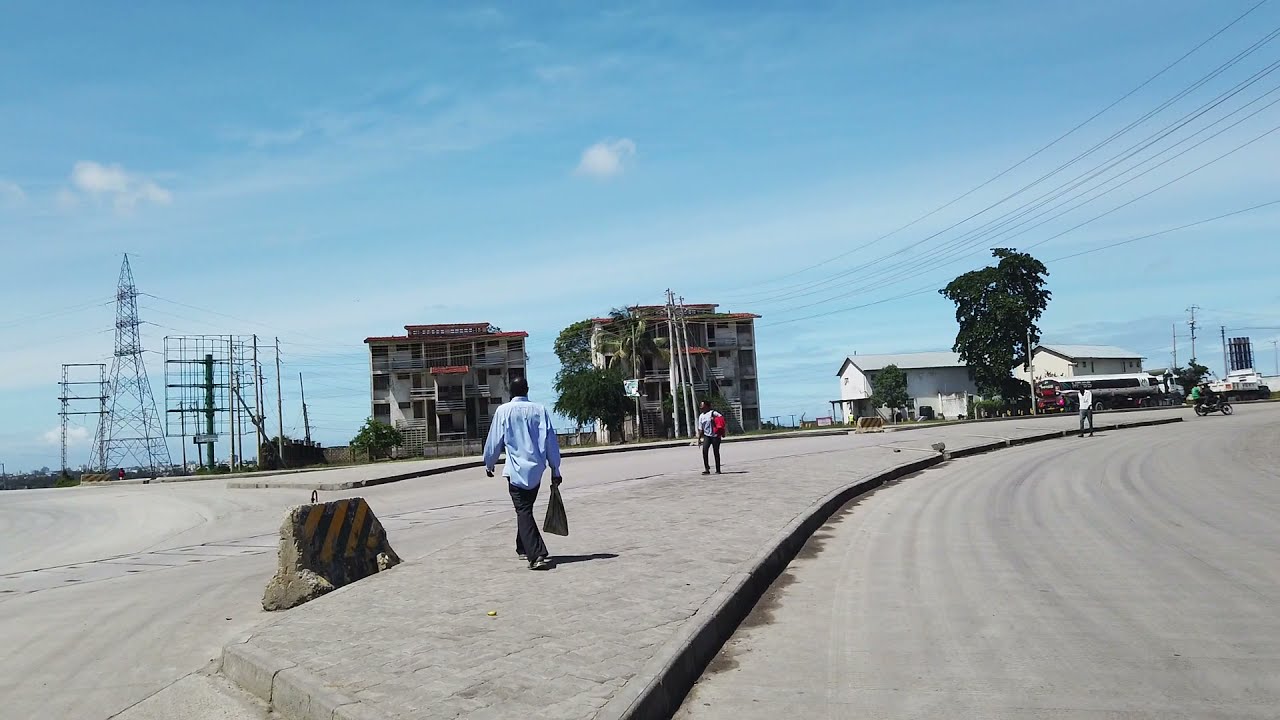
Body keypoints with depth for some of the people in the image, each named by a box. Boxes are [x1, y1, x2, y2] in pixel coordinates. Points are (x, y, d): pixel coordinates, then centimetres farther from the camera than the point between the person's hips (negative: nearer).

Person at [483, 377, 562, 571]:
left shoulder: (503, 411, -4)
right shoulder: (540, 410, 1)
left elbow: (494, 440, 2)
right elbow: (551, 442, 3)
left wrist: (489, 464, 19)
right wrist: (555, 470, 9)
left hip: (516, 469, -4)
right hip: (536, 468, 4)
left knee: (523, 512, -5)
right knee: (526, 509, 21)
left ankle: (538, 555, -19)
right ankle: (523, 548, 36)